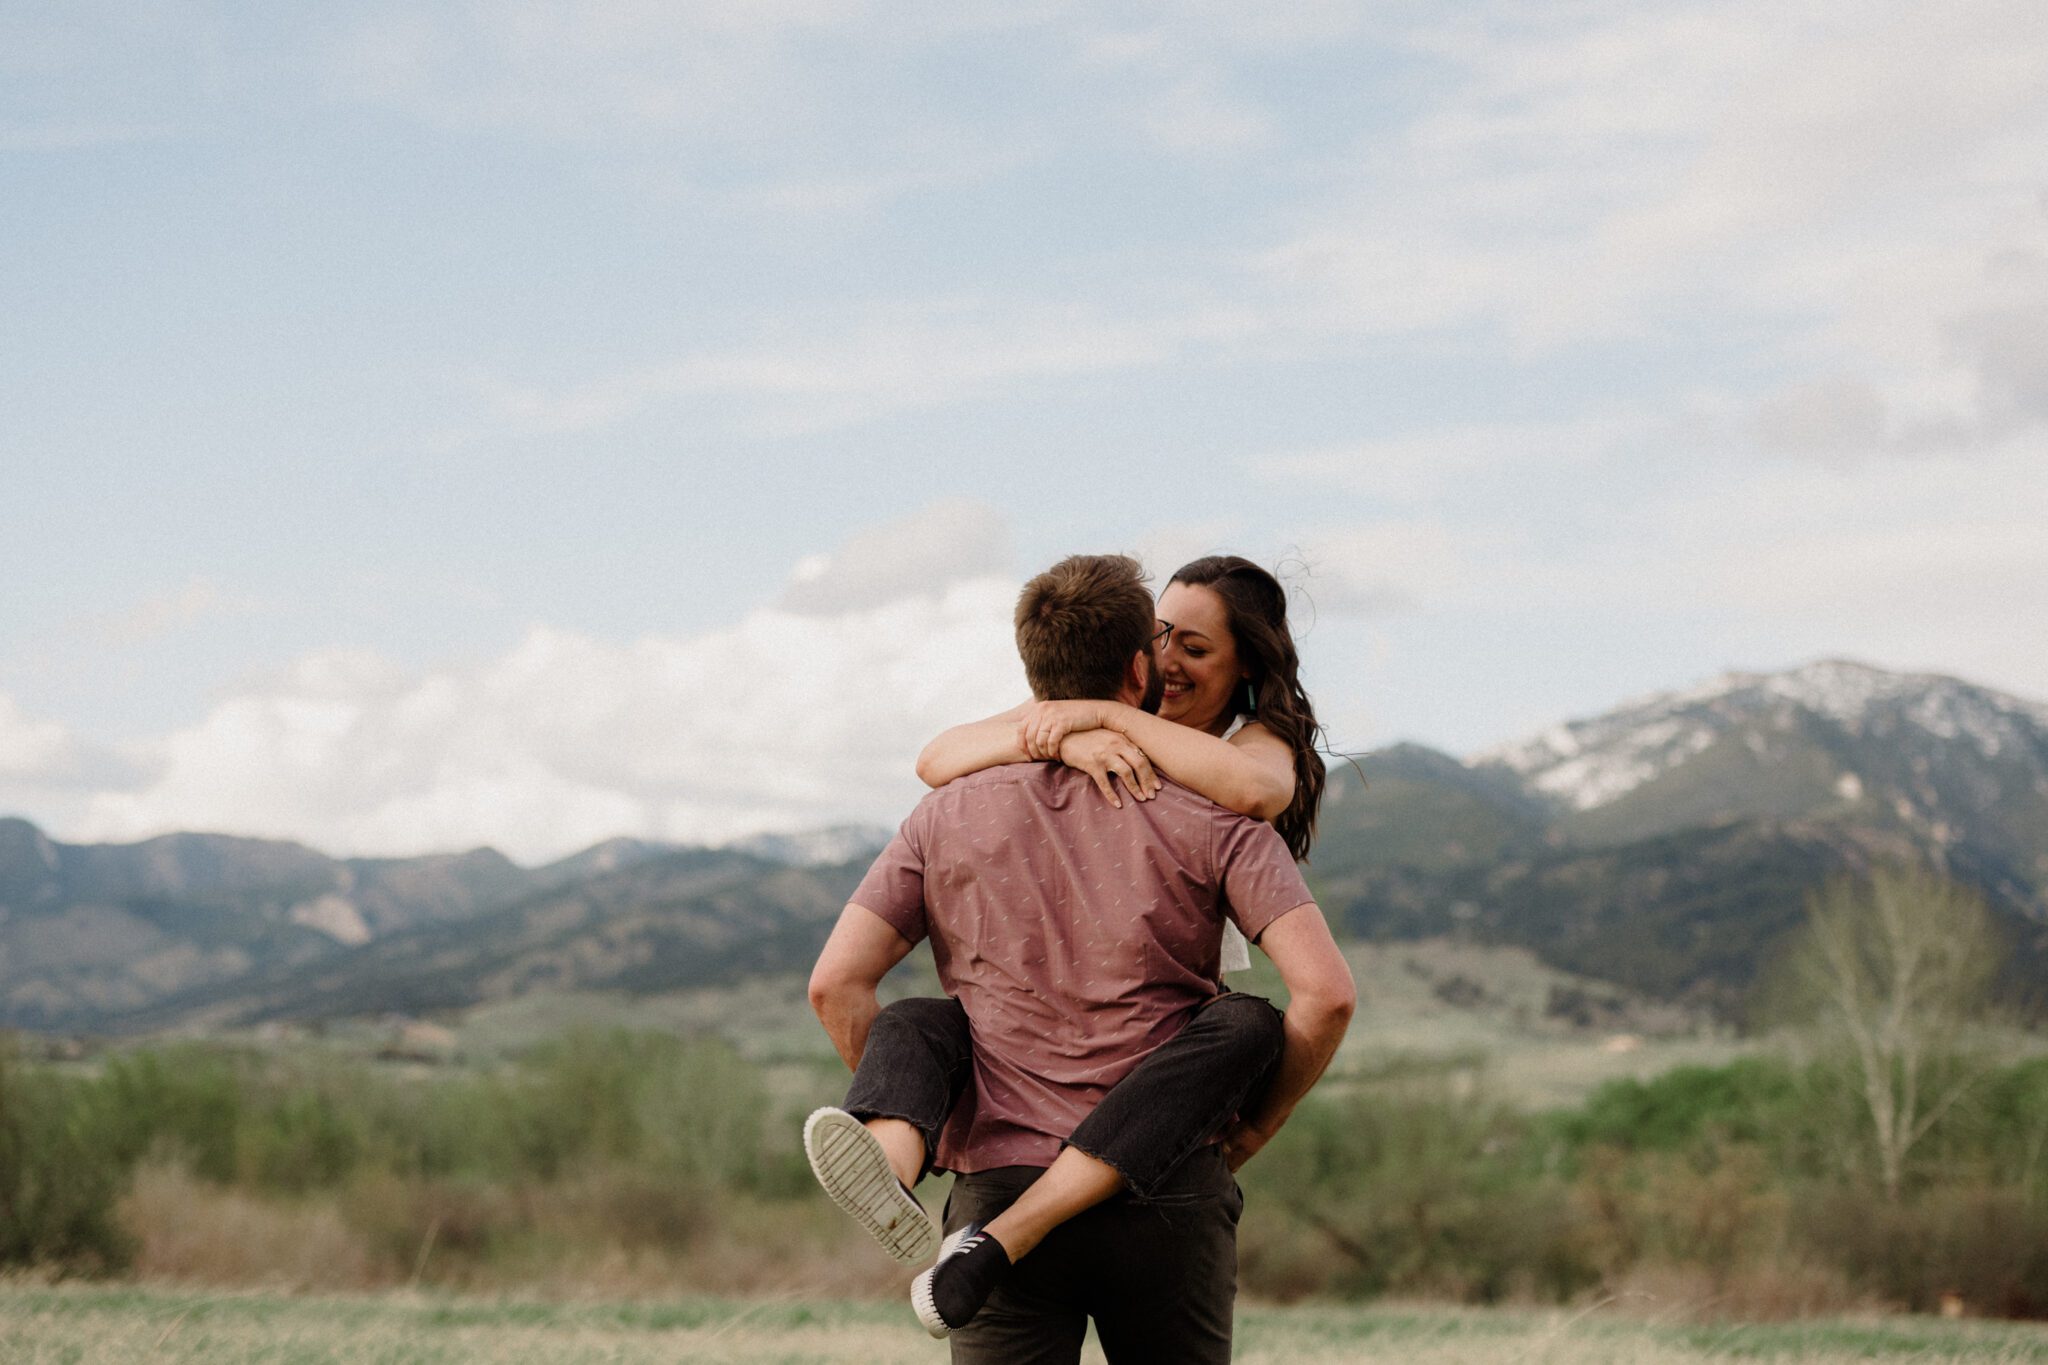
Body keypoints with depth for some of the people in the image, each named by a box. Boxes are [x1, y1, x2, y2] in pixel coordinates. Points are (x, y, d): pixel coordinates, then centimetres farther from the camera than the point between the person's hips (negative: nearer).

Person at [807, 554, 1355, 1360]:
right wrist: (1251, 1132, 5)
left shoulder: (949, 817, 7)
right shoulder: (1213, 818, 1)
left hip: (999, 1193, 1)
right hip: (1169, 1201, -1)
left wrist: (904, 1123, 12)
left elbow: (835, 985, 1)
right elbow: (1325, 994, -9)